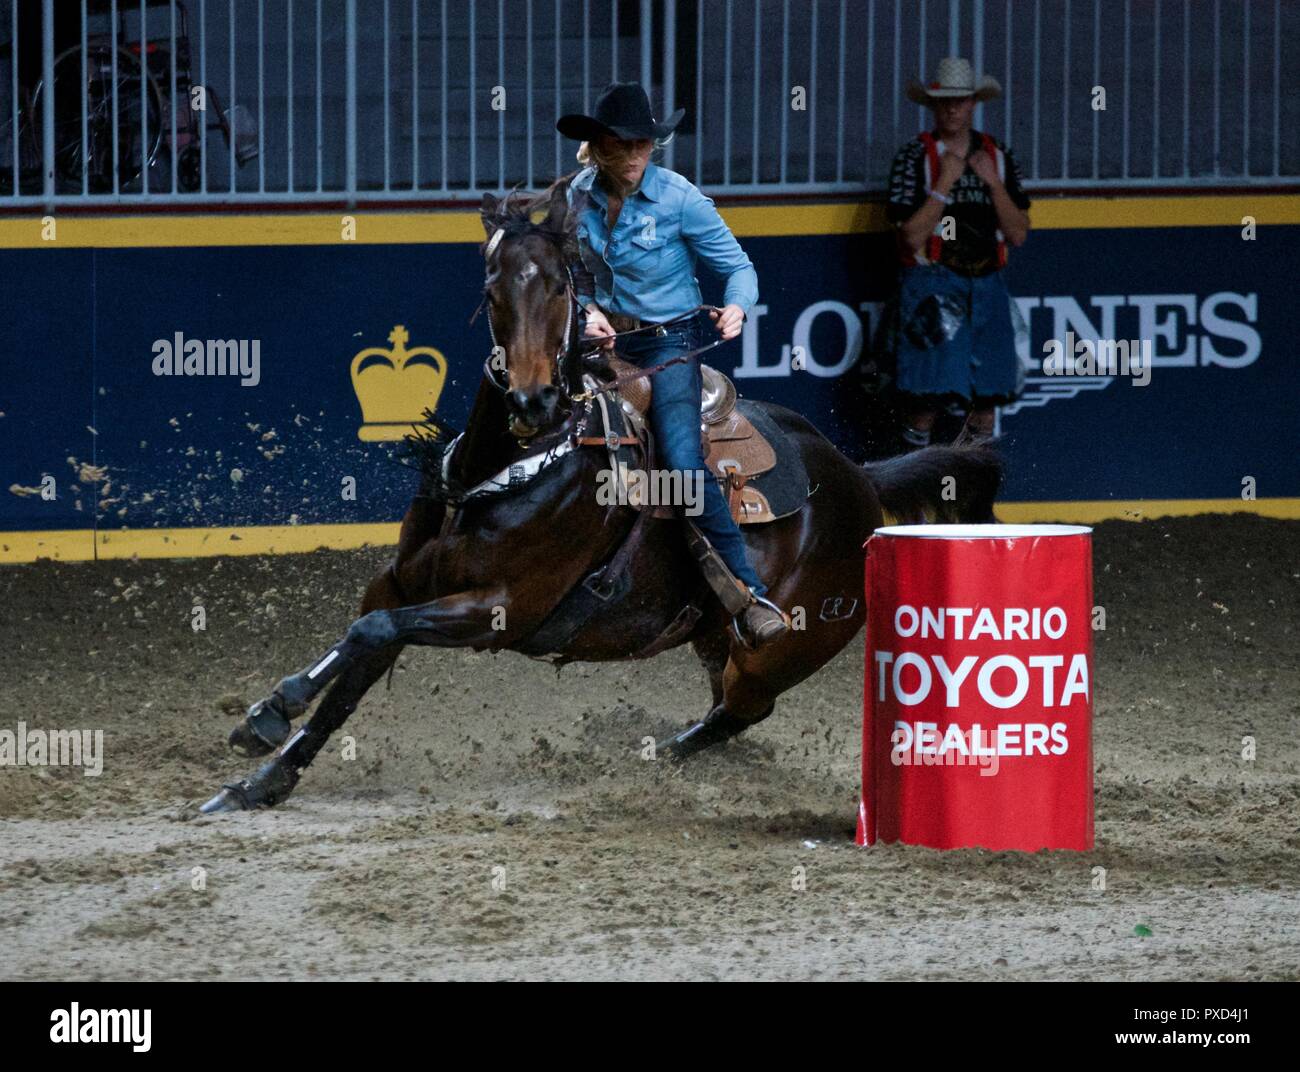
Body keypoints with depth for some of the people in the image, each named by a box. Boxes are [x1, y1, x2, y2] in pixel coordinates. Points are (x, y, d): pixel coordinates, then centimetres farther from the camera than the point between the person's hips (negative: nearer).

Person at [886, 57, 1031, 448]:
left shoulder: (997, 156, 11)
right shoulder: (915, 156, -1)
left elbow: (1018, 234, 6)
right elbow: (913, 236, -9)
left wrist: (993, 182, -4)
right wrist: (945, 183, -14)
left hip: (986, 284, 4)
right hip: (932, 286, -4)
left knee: (986, 399, 4)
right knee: (928, 395, -12)